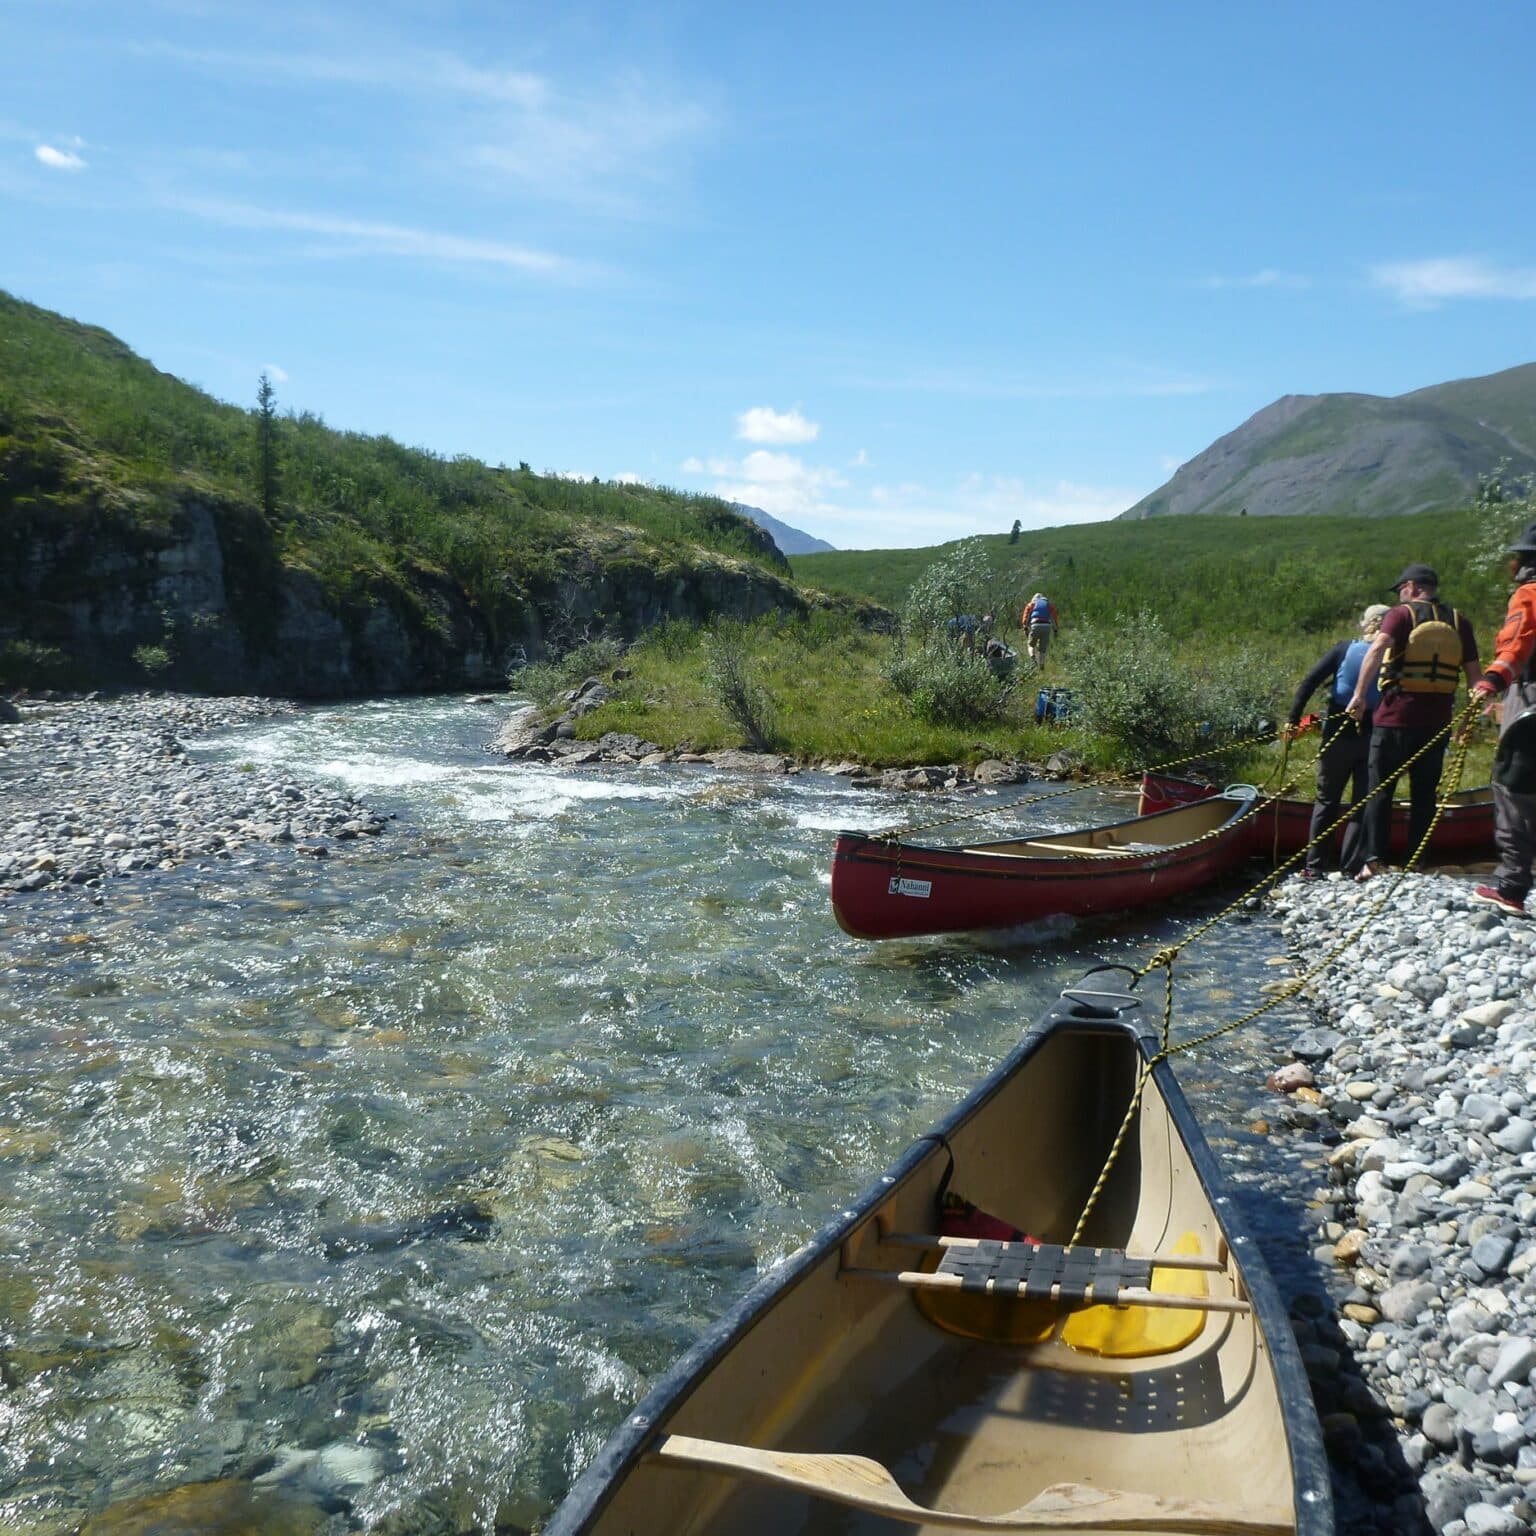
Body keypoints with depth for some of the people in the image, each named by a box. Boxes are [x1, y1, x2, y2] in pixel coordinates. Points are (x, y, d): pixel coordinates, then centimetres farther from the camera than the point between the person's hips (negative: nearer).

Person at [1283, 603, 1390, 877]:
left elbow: (1310, 681, -9)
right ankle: (1351, 867, 7)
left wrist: (1294, 718, -7)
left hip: (1338, 736, 1)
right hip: (1373, 739, -1)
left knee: (1326, 801, 12)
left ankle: (1314, 865, 11)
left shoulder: (1344, 649, -2)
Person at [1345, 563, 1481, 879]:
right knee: (1424, 793, 11)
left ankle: (1373, 858, -7)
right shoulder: (1459, 622, 10)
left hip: (1396, 715, -3)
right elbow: (1474, 672, 9)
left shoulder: (1401, 614, -2)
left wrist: (1359, 694, -24)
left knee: (1379, 790, 3)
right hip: (1437, 720, 4)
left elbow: (1378, 648, -20)